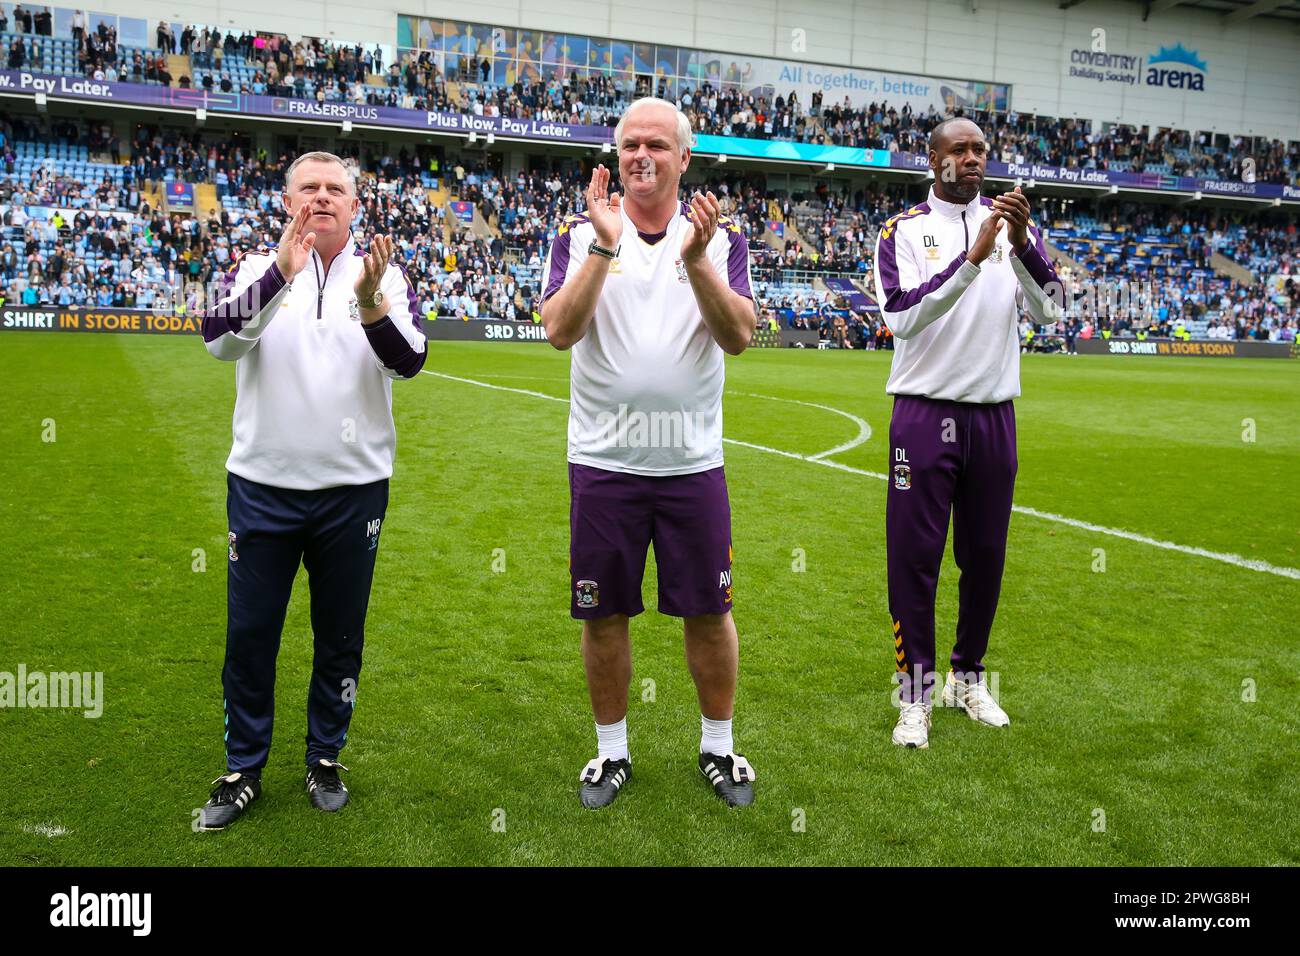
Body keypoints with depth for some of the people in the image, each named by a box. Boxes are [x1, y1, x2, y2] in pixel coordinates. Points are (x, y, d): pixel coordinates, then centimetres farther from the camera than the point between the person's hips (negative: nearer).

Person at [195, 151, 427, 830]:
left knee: (340, 634, 11)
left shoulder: (384, 275, 2)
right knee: (249, 634, 7)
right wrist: (282, 273, -29)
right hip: (262, 485, 0)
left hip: (354, 487, 0)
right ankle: (243, 769, 24)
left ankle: (324, 758, 29)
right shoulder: (258, 268, 2)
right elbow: (219, 338, -16)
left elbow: (409, 361, -13)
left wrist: (370, 302, -32)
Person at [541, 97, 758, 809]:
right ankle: (612, 749, 28)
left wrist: (696, 258, -22)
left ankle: (717, 744, 28)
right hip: (603, 459, 0)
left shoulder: (720, 237, 3)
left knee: (708, 611, 8)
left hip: (693, 461, 0)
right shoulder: (581, 234, 1)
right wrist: (604, 247, -21)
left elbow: (739, 336, -10)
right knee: (604, 614, 9)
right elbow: (559, 330, -13)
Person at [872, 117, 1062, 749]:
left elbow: (1049, 311, -5)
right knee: (915, 555, -1)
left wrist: (1021, 244, -20)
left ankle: (969, 678, 29)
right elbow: (902, 317, -17)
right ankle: (915, 695, 11)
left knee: (985, 554, 11)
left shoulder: (1013, 227, 7)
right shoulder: (903, 230, -1)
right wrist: (972, 257, -24)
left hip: (994, 413, 3)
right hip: (924, 412, -3)